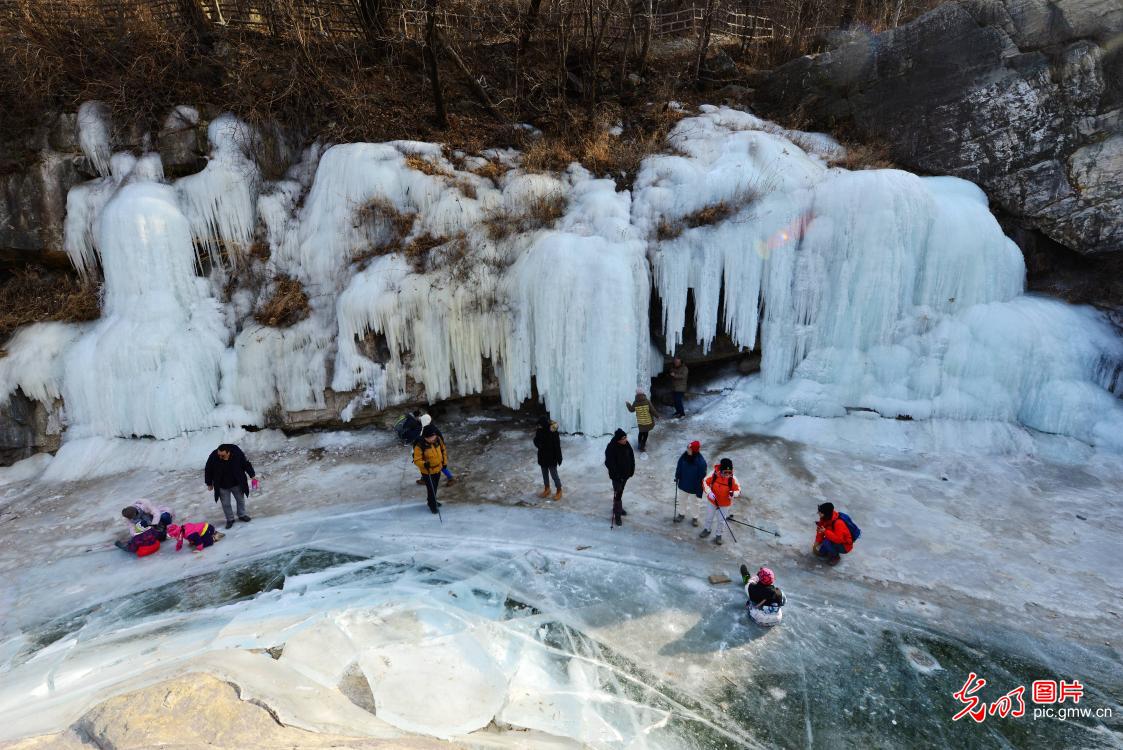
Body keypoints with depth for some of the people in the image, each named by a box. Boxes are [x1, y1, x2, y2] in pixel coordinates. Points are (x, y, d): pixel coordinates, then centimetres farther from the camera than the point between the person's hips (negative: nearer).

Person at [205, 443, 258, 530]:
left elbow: (246, 464, -9)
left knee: (241, 500, 18)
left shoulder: (237, 453, -27)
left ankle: (242, 515, 41)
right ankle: (230, 519, 33)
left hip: (237, 484, 1)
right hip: (222, 486, -1)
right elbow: (208, 471, -8)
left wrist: (252, 475, -2)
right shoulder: (213, 457, -26)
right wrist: (209, 483, 2)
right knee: (226, 504, 11)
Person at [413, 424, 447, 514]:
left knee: (435, 487, 24)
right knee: (431, 489, 2)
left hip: (438, 469, 6)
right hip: (427, 471, -6)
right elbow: (417, 459, -22)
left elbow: (443, 450, 6)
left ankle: (432, 501, 48)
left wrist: (444, 462, 10)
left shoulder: (438, 440, -12)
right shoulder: (419, 446, -28)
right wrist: (424, 464, -41)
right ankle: (432, 505, 27)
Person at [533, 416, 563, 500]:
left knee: (554, 475, 8)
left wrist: (559, 459, -13)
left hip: (551, 458, -5)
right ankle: (547, 489, 40)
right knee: (544, 474, 20)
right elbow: (536, 443, 2)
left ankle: (559, 491, 27)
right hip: (542, 457, 5)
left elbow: (557, 446, -17)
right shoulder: (539, 431, -7)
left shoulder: (553, 434, -23)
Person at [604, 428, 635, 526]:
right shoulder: (611, 448, -27)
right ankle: (617, 515, 8)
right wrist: (616, 475, -22)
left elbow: (631, 457, 5)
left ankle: (619, 508, 42)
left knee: (620, 492, 24)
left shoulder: (627, 444, -7)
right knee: (617, 494, -1)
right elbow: (609, 463, -23)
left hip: (626, 474, 6)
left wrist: (632, 470, 5)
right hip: (617, 476, -6)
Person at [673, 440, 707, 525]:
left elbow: (701, 477, -23)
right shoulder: (684, 456, -17)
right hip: (683, 484, 5)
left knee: (695, 502, 19)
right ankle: (682, 514, 49)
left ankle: (695, 517, 42)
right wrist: (677, 477, 8)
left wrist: (699, 490, -18)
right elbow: (679, 467, 1)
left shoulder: (701, 462, -31)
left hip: (694, 487, -5)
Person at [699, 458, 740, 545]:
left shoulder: (733, 479, -24)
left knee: (721, 520, 13)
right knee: (709, 517, 22)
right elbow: (705, 482, -11)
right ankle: (707, 530, 49)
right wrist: (709, 492, -23)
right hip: (713, 501, 1)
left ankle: (718, 535, 37)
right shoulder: (714, 474, -24)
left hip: (724, 504, -1)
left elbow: (738, 490, -13)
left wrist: (733, 494, -35)